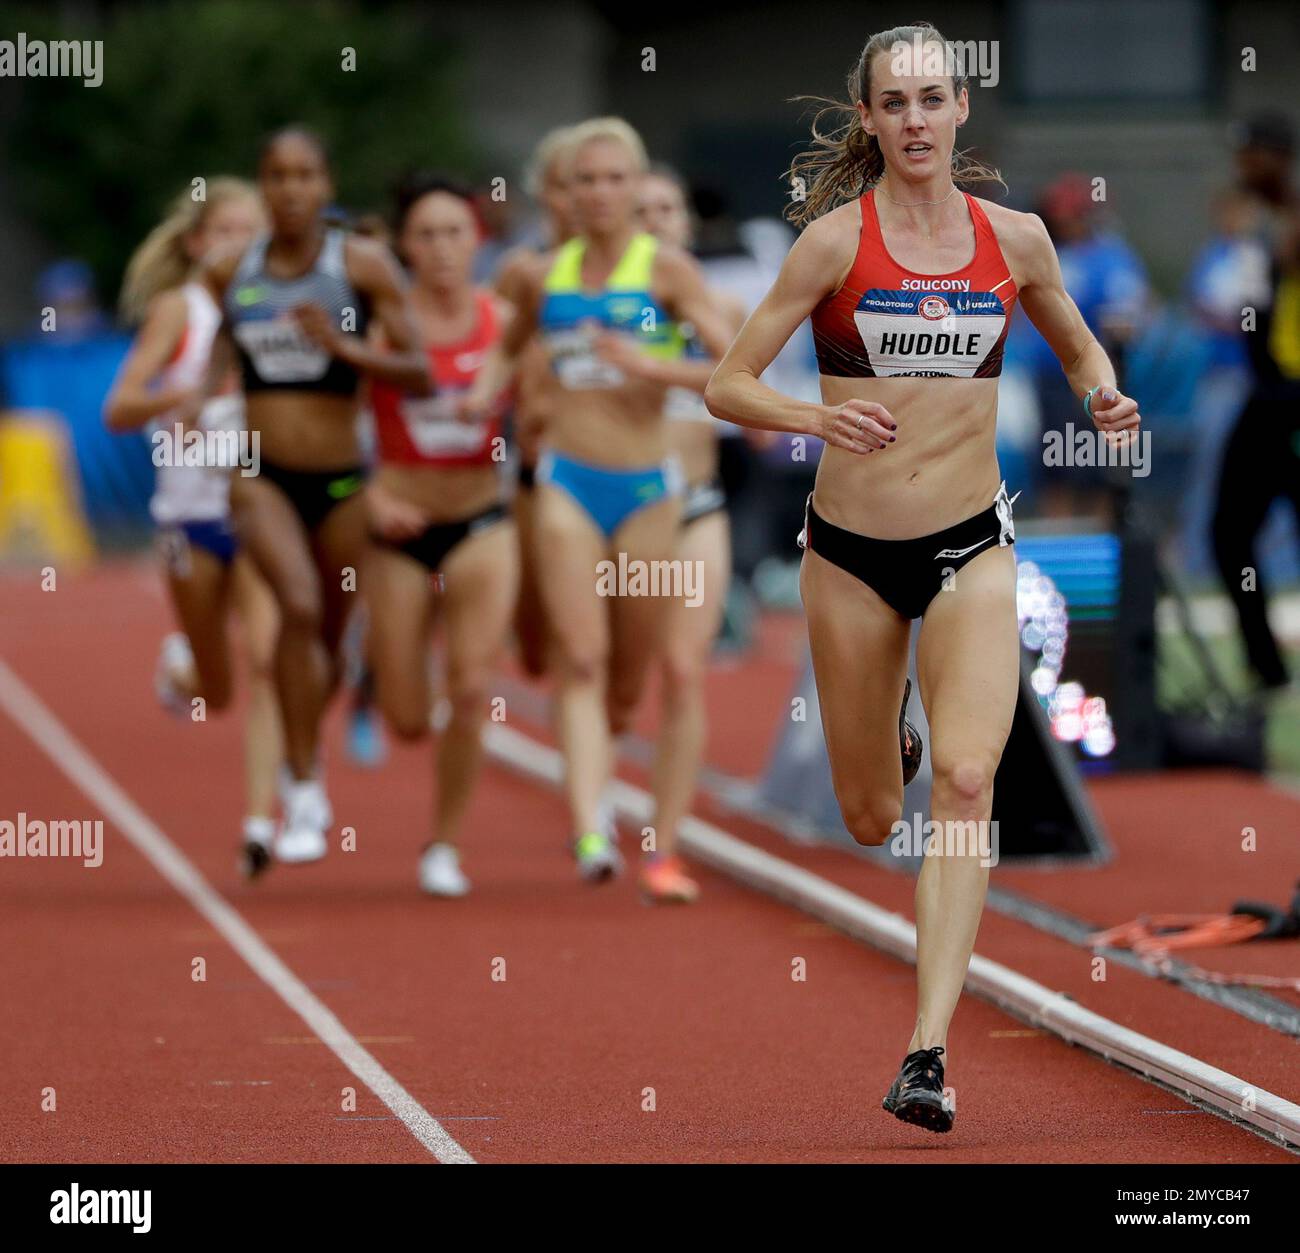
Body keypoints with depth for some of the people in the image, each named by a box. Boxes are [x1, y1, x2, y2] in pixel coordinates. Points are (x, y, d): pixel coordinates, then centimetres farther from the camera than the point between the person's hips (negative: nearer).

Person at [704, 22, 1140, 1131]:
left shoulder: (1014, 238, 1)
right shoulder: (838, 237, -7)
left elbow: (1079, 346, 20)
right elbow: (726, 385, -7)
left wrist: (1103, 396, -3)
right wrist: (815, 417, -26)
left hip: (971, 547, 0)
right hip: (851, 549, 0)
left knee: (966, 783, -20)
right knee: (873, 821, 12)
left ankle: (928, 1053, -23)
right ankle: (883, 741, 52)